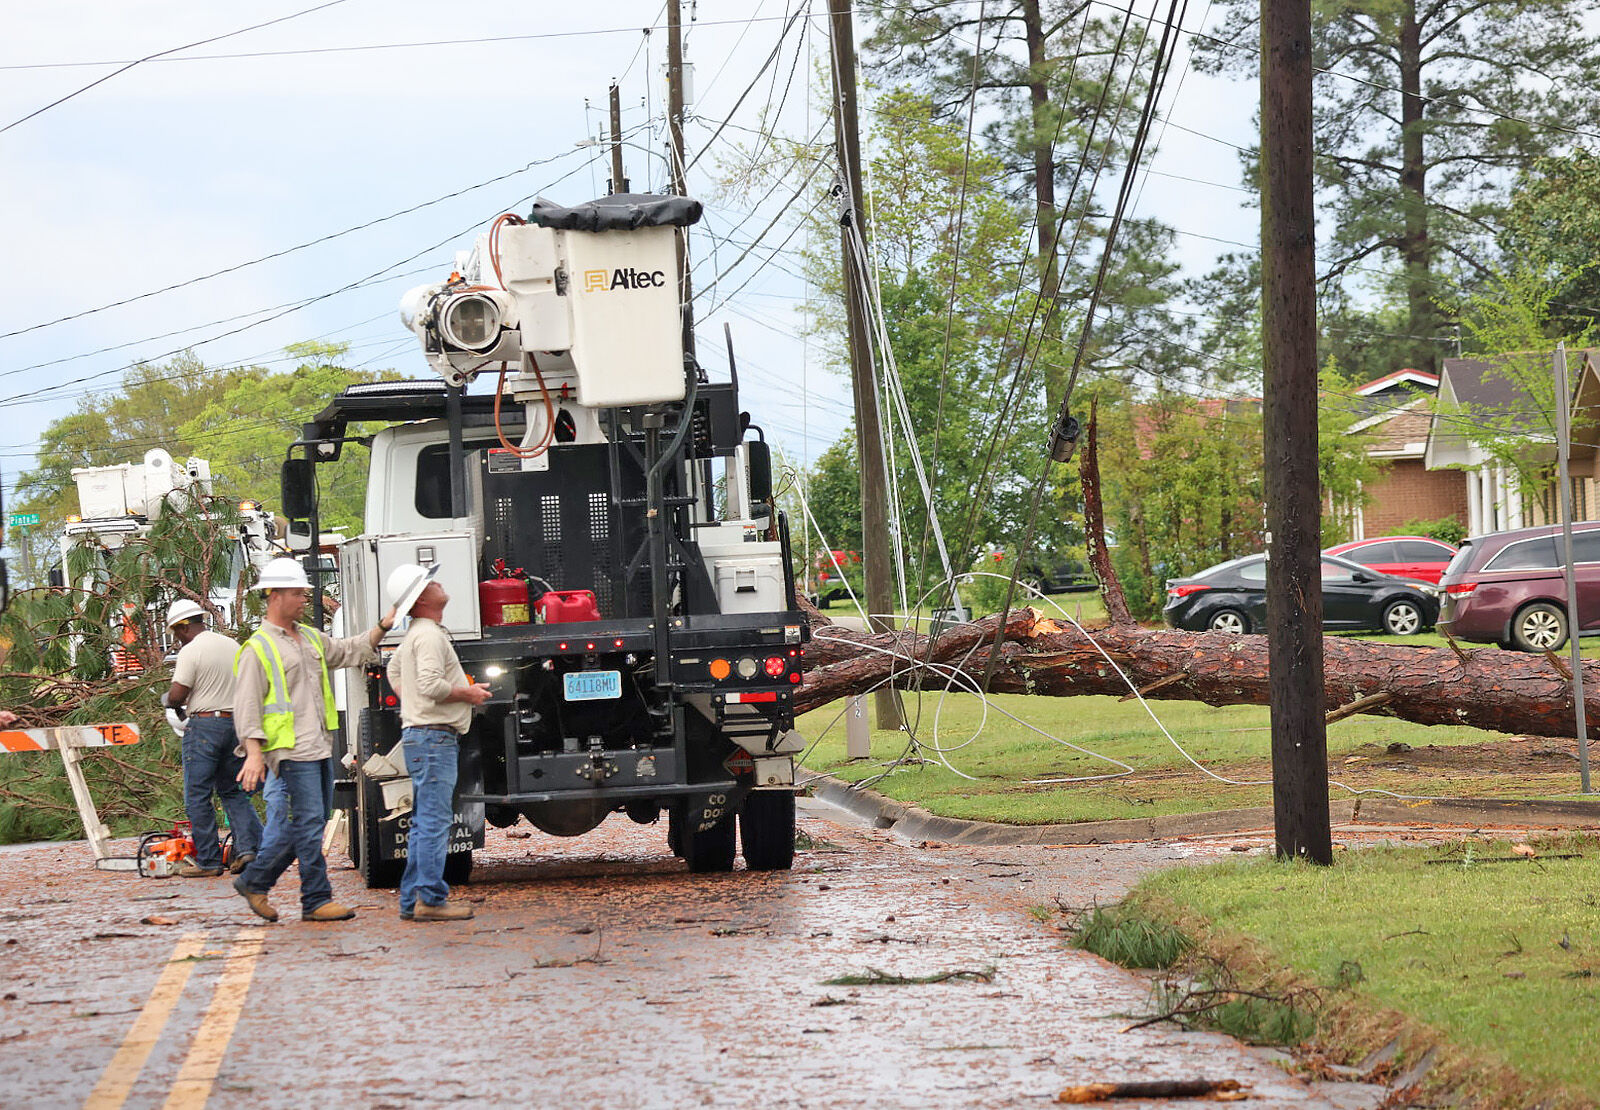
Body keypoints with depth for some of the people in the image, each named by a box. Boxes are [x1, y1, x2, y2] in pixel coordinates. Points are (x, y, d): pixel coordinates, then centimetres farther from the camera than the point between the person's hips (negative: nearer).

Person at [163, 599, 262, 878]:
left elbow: (176, 695, -16)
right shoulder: (233, 646, 11)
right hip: (236, 723, 7)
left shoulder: (190, 651, -11)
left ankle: (208, 861, 0)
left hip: (204, 725, -7)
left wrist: (169, 702, 5)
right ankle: (249, 846, -1)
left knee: (198, 796, 1)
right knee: (232, 791, 15)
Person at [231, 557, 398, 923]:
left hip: (321, 748, 9)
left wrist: (383, 627, 13)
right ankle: (316, 900, -4)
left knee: (308, 823, 11)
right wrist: (254, 753, -19)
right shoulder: (258, 649, -6)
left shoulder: (311, 638, 18)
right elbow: (246, 705, -11)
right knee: (309, 823, -9)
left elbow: (349, 651, 28)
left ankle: (255, 880, 21)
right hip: (292, 752, -8)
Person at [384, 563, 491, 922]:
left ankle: (412, 901, 13)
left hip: (418, 734, 11)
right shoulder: (429, 635, -14)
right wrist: (467, 694, -11)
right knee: (435, 821, -11)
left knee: (423, 823, 12)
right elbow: (431, 684, -25)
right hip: (434, 736, -11)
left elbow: (394, 670, 37)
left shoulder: (413, 636, 19)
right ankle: (430, 899, -12)